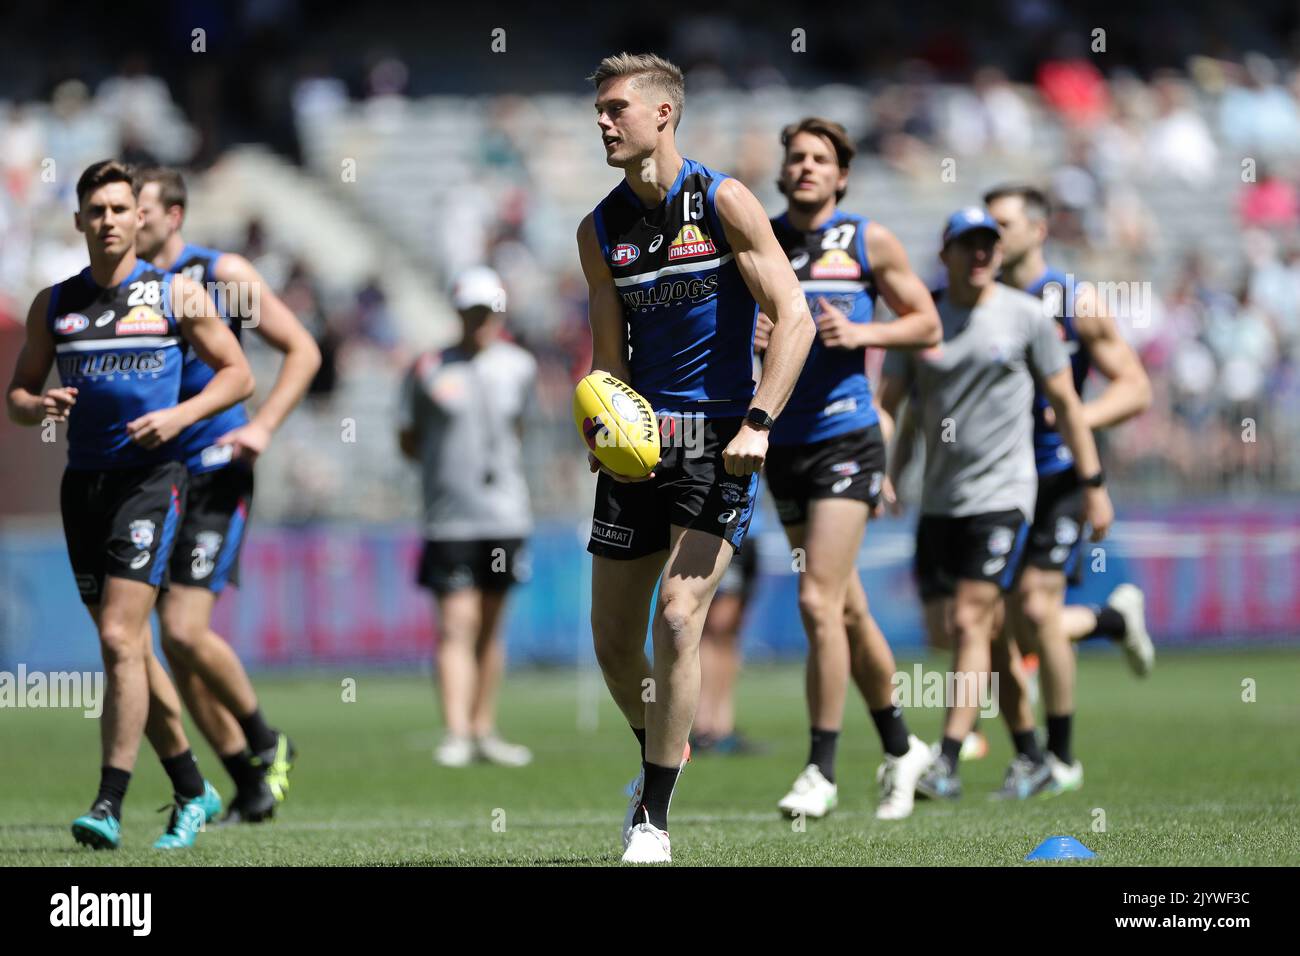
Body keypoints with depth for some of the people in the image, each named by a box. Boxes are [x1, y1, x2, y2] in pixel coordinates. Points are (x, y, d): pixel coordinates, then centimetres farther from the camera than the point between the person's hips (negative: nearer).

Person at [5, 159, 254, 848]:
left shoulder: (177, 294, 2)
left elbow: (237, 374, 4)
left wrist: (180, 415, -12)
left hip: (150, 477, -5)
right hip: (83, 481, 5)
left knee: (120, 638, -17)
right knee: (132, 651, 9)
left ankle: (109, 805, -18)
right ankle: (193, 792, 23)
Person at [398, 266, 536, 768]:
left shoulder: (517, 366, 7)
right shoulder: (428, 371, -2)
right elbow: (408, 440, 6)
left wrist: (499, 461, 9)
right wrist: (451, 463, -4)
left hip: (506, 514, 4)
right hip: (450, 516, -3)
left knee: (490, 627, 11)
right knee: (456, 625, -12)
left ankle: (483, 731, 19)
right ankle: (455, 734, -17)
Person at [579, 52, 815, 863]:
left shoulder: (723, 202, -7)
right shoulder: (600, 231, 7)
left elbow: (794, 319, -10)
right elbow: (610, 355, 9)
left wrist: (758, 423, -19)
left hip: (720, 438, -5)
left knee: (677, 618, -17)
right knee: (613, 637, 6)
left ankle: (654, 819, -10)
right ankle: (661, 756, 35)